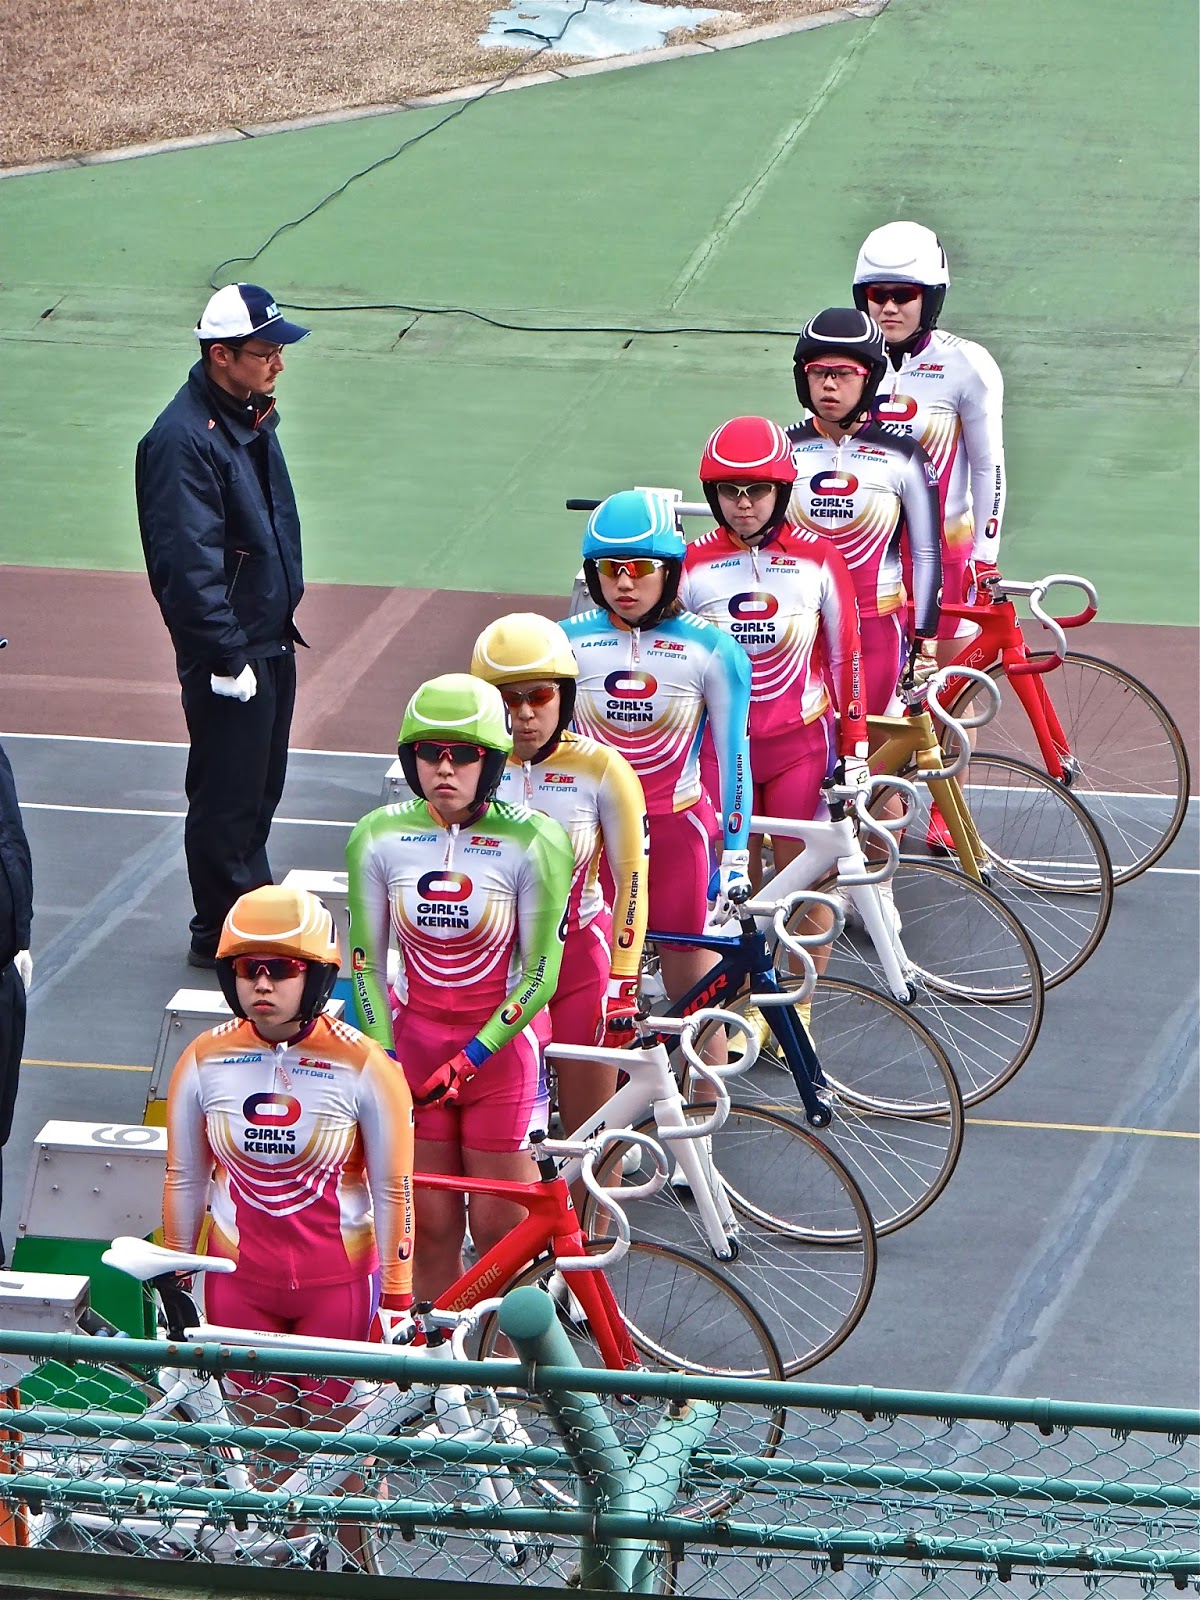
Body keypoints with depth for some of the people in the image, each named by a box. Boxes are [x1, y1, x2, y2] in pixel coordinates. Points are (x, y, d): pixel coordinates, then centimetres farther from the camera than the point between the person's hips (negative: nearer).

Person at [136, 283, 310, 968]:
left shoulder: (251, 416, 8)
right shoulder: (182, 441, -23)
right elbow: (188, 564, -25)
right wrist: (226, 657, -24)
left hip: (272, 642, 9)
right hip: (227, 654, -9)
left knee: (262, 788, 19)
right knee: (228, 796, 1)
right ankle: (222, 937, 12)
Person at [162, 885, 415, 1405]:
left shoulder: (364, 1066, -14)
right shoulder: (204, 1061, -7)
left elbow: (393, 1189, -8)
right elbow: (184, 1181, 4)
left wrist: (397, 1298, -6)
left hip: (338, 1280, -2)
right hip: (238, 1279, 2)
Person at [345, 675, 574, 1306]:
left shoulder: (534, 841, -15)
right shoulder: (379, 838, -7)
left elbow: (539, 975, -11)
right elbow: (366, 964, 1)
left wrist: (470, 1058, -17)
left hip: (502, 1042, -2)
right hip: (414, 1040, 2)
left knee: (498, 1228, 1)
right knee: (431, 1229, 4)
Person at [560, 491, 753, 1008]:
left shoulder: (711, 649, -7)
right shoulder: (568, 641, -3)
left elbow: (733, 753, -3)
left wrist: (735, 855, -5)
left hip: (675, 828, -1)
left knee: (694, 986, 3)